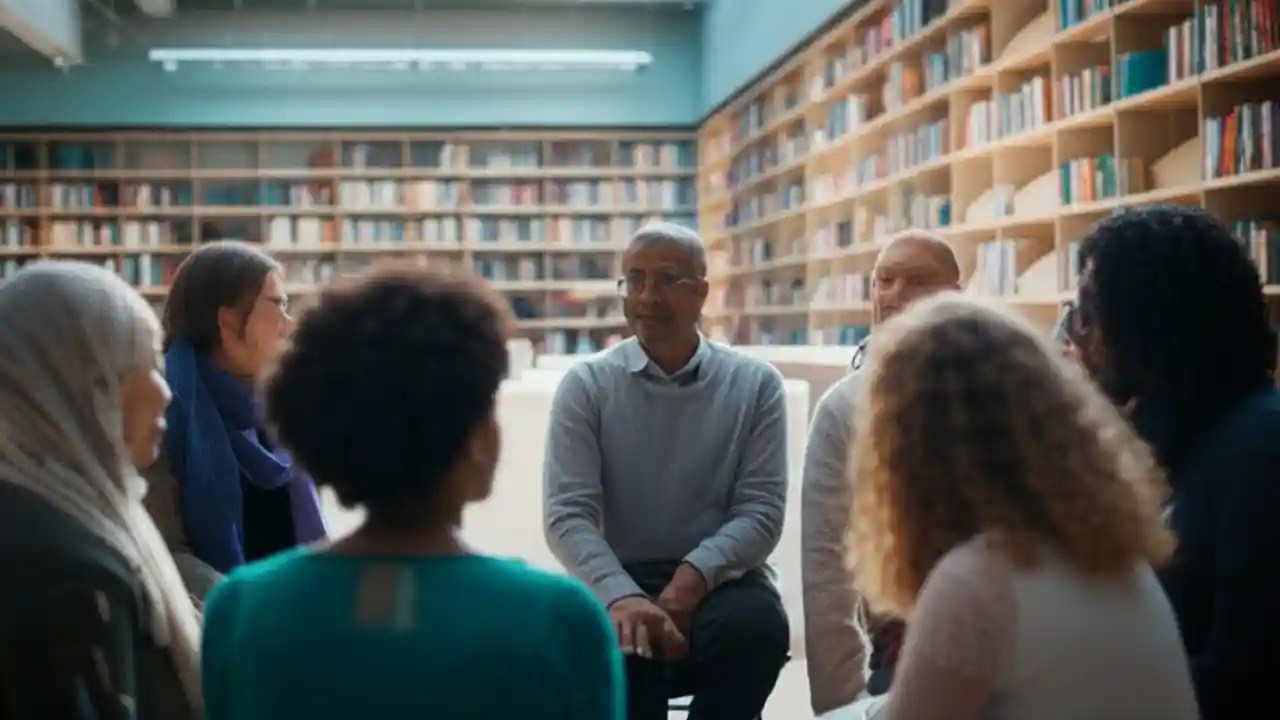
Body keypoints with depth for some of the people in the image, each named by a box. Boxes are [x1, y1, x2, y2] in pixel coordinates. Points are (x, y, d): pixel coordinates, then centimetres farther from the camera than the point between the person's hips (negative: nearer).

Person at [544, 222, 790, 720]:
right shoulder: (586, 385, 2)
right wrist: (622, 597, -25)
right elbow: (568, 514, -7)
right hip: (619, 582, -1)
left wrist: (692, 578, -21)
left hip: (719, 580, 2)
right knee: (623, 639, -35)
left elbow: (762, 511, -3)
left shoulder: (755, 384, 3)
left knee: (756, 626, -32)